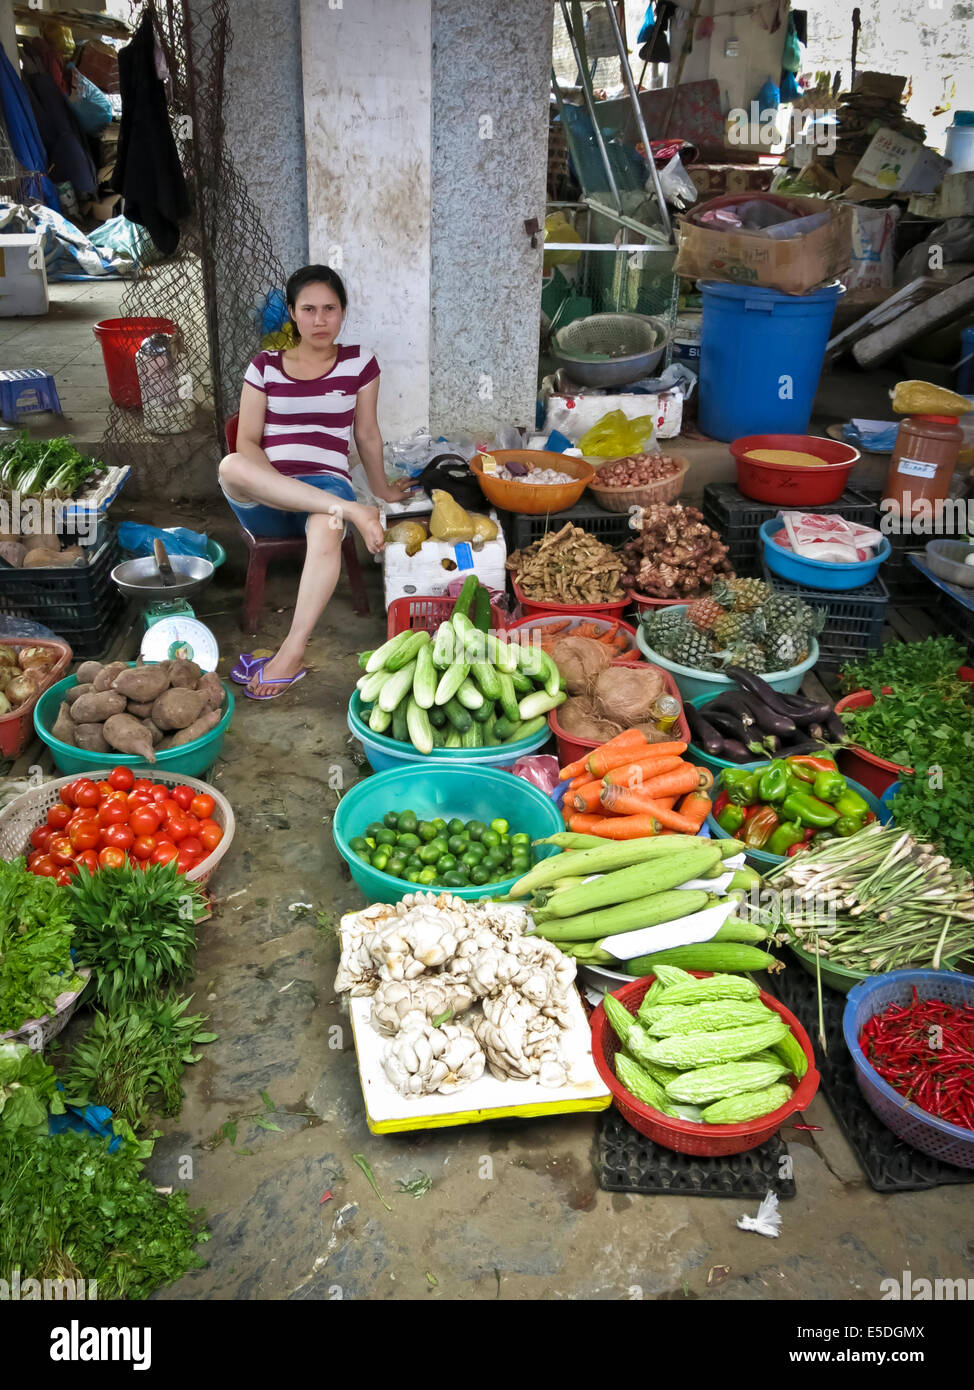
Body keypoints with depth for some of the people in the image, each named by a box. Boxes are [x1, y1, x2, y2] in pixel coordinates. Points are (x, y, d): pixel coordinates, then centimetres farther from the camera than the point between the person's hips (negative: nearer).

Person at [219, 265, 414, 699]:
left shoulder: (359, 363, 11)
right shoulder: (265, 366, 11)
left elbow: (367, 435, 20)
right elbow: (247, 441, 3)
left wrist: (382, 490, 27)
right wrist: (267, 482, -15)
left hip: (327, 482, -1)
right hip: (265, 502, 1)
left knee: (326, 529, -40)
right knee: (230, 467, -36)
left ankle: (292, 652, -40)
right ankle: (348, 509, -36)